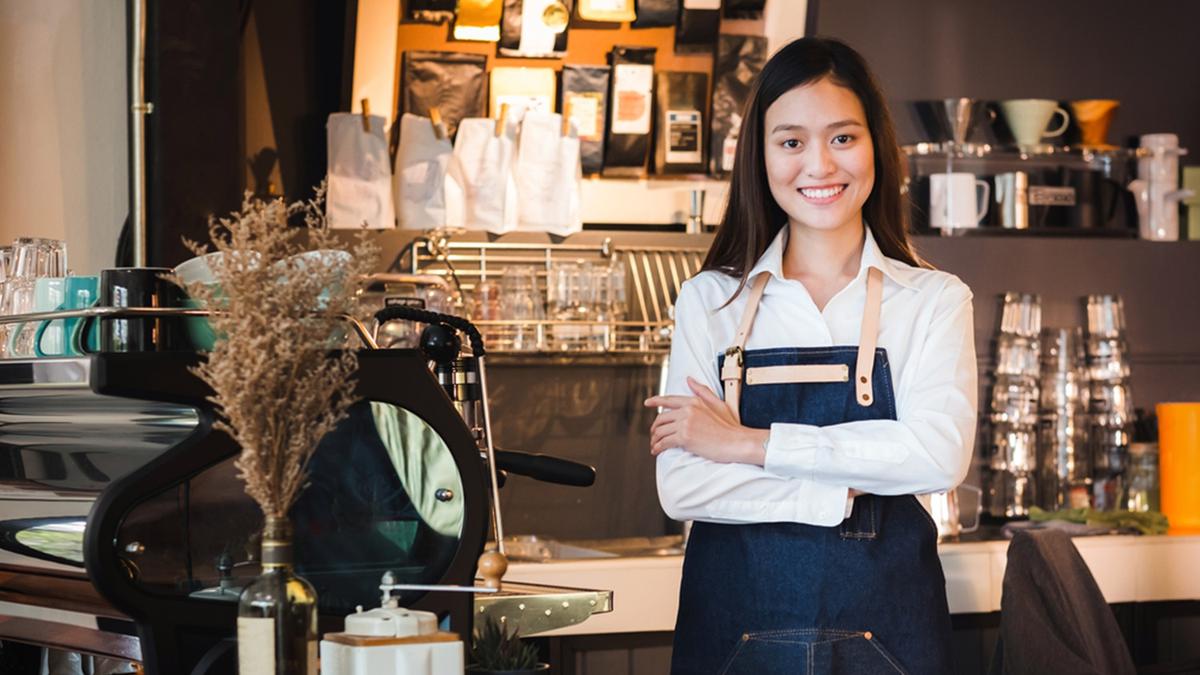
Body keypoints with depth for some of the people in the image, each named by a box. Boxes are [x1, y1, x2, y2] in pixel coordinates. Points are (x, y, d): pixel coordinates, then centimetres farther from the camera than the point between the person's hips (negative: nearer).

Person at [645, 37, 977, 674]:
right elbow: (681, 486, -5)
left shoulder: (933, 300, 2)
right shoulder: (710, 300, 4)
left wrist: (747, 443, -13)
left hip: (882, 620, 0)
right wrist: (845, 493, -13)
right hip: (735, 620, 1)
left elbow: (940, 454, -14)